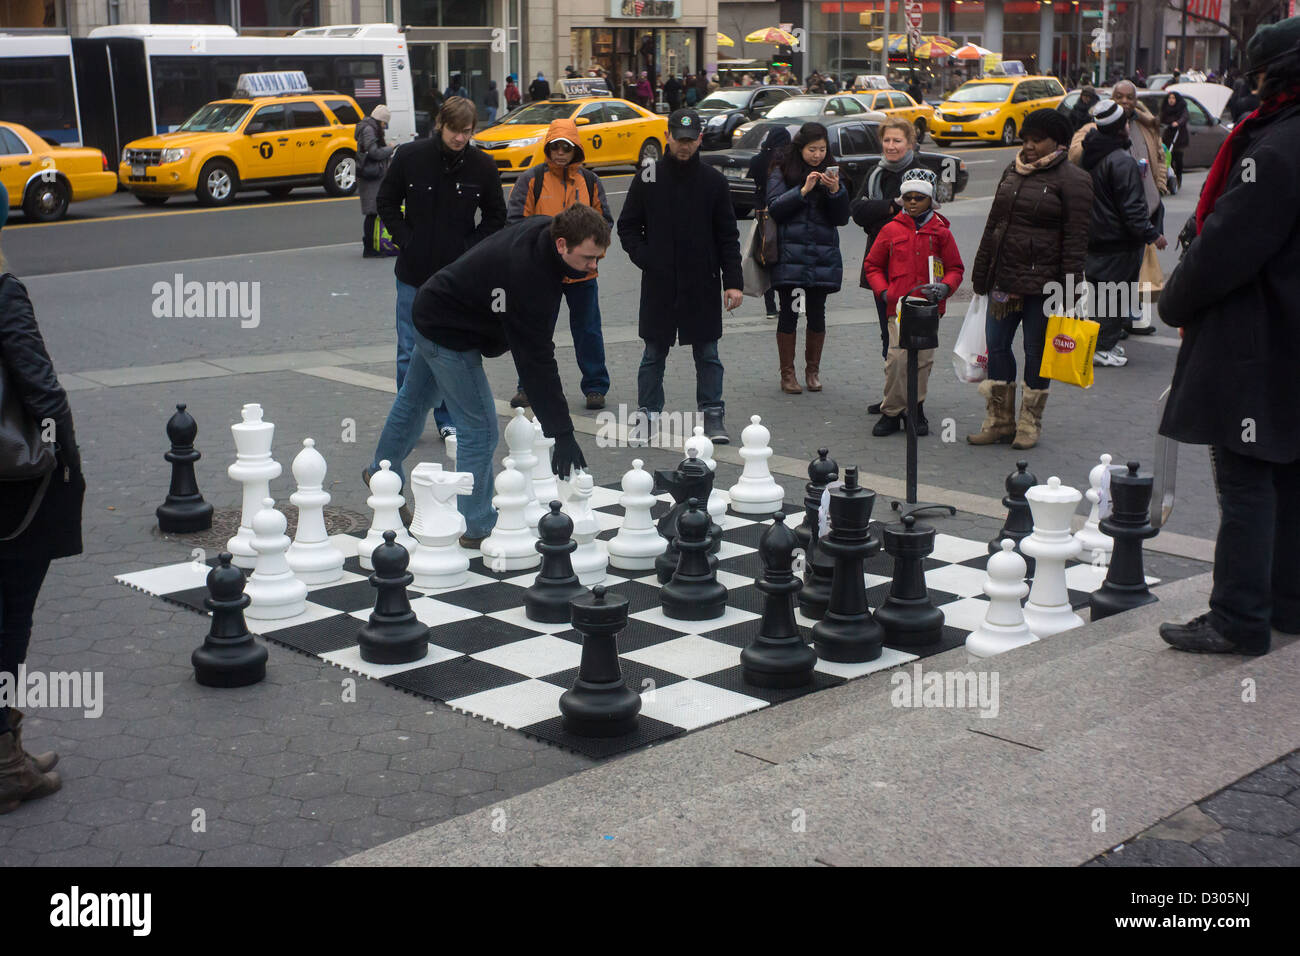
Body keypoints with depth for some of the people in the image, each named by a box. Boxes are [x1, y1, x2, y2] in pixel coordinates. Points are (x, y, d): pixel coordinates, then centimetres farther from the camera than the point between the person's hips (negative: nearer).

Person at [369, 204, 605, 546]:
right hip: (448, 334, -10)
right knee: (480, 429, -7)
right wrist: (561, 433, -32)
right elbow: (536, 361, -35)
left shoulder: (543, 229, -12)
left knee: (414, 399, 28)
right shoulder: (528, 278, -38)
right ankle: (476, 528, 3)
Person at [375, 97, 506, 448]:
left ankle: (449, 420, 18)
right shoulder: (410, 156, -5)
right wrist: (406, 241, -4)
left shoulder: (481, 165, -3)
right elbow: (386, 202, 6)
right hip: (414, 272, 0)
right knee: (411, 351, 4)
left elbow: (496, 216, 9)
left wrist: (471, 247, -3)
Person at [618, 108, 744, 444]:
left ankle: (713, 415, 13)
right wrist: (644, 258, -6)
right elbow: (627, 227, 9)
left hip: (703, 284, 0)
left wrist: (733, 281, -1)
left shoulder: (713, 181, 3)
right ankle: (647, 415, 16)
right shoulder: (647, 179, 2)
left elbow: (728, 236, 5)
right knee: (654, 353, 7)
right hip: (658, 284, 0)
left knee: (707, 353, 5)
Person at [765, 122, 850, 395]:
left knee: (817, 313, 4)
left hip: (823, 256, 3)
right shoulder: (782, 171, 3)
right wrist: (803, 190, -17)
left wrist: (835, 191, -11)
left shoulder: (830, 173, 11)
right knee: (789, 313, -1)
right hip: (790, 255, -3)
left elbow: (841, 218, 6)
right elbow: (774, 208, -9)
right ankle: (787, 373, 8)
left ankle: (813, 370, 18)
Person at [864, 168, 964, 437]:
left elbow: (955, 269, 10)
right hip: (898, 305, -1)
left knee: (923, 359, 4)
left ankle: (915, 409, 18)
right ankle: (891, 412, 1)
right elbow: (872, 264, 14)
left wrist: (945, 287, -10)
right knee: (897, 358, -10)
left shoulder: (941, 232, 6)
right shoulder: (891, 230, 6)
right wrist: (883, 291, -1)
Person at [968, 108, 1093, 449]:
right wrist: (980, 275, 15)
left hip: (1042, 283, -6)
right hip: (1003, 279, 7)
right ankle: (1000, 421, 18)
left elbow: (1075, 240, -10)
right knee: (996, 345, 7)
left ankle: (1030, 423, 17)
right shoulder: (1012, 172, 14)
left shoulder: (1071, 179, -6)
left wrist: (1069, 288, -15)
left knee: (1036, 350, 4)